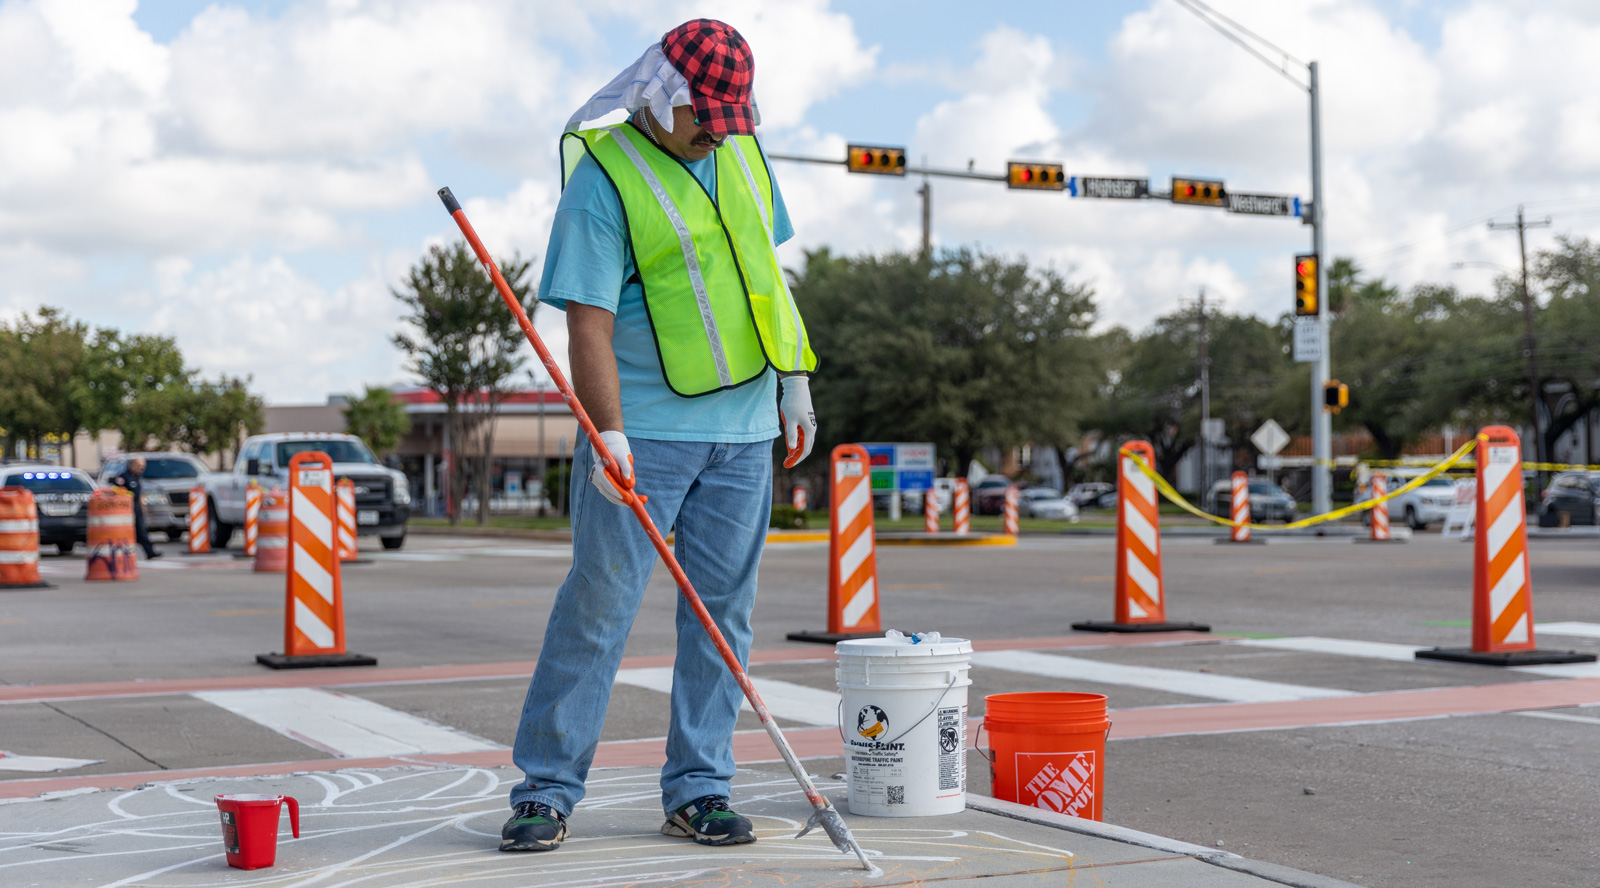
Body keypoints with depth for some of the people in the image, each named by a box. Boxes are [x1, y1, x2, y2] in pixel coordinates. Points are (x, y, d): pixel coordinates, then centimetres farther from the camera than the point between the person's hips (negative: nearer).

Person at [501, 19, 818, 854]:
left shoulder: (741, 150, 11)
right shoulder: (603, 177, -10)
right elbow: (588, 320, -15)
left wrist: (794, 382, 18)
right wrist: (607, 433, -24)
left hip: (742, 426, 6)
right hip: (642, 428, -6)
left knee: (720, 610, 6)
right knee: (598, 604, -5)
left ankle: (697, 791, 13)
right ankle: (545, 788, 5)